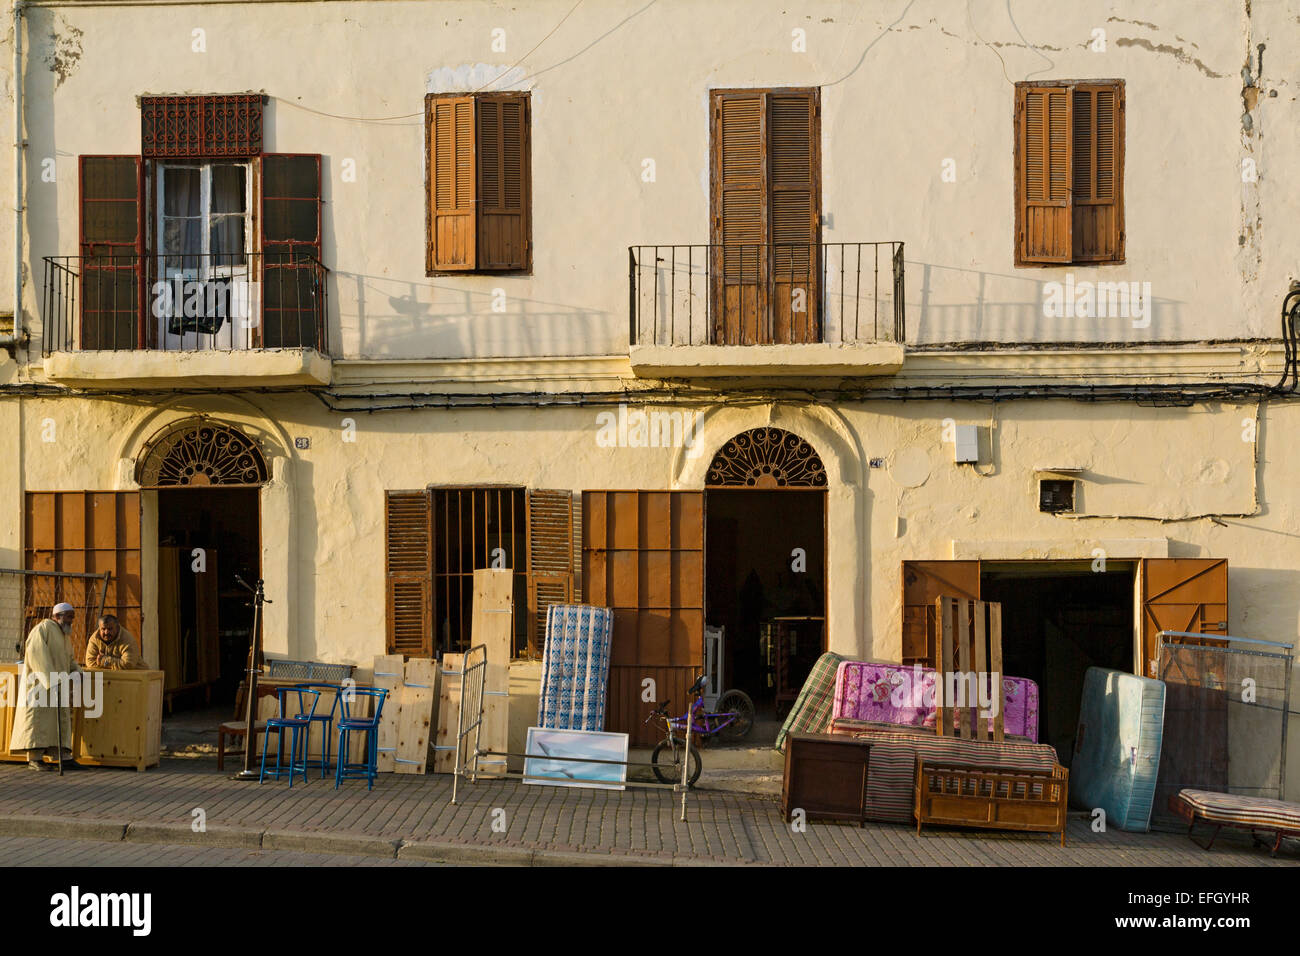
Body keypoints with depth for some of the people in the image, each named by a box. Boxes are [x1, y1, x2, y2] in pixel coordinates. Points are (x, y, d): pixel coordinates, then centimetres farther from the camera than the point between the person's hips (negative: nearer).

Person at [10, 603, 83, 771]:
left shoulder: (65, 636, 20)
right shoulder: (43, 629, -9)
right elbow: (38, 655, -20)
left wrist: (76, 671, 3)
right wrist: (51, 680, -27)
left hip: (57, 684, 9)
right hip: (39, 683, -9)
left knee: (62, 720, 5)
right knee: (38, 718, -8)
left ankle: (65, 757, 5)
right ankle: (33, 760, -5)